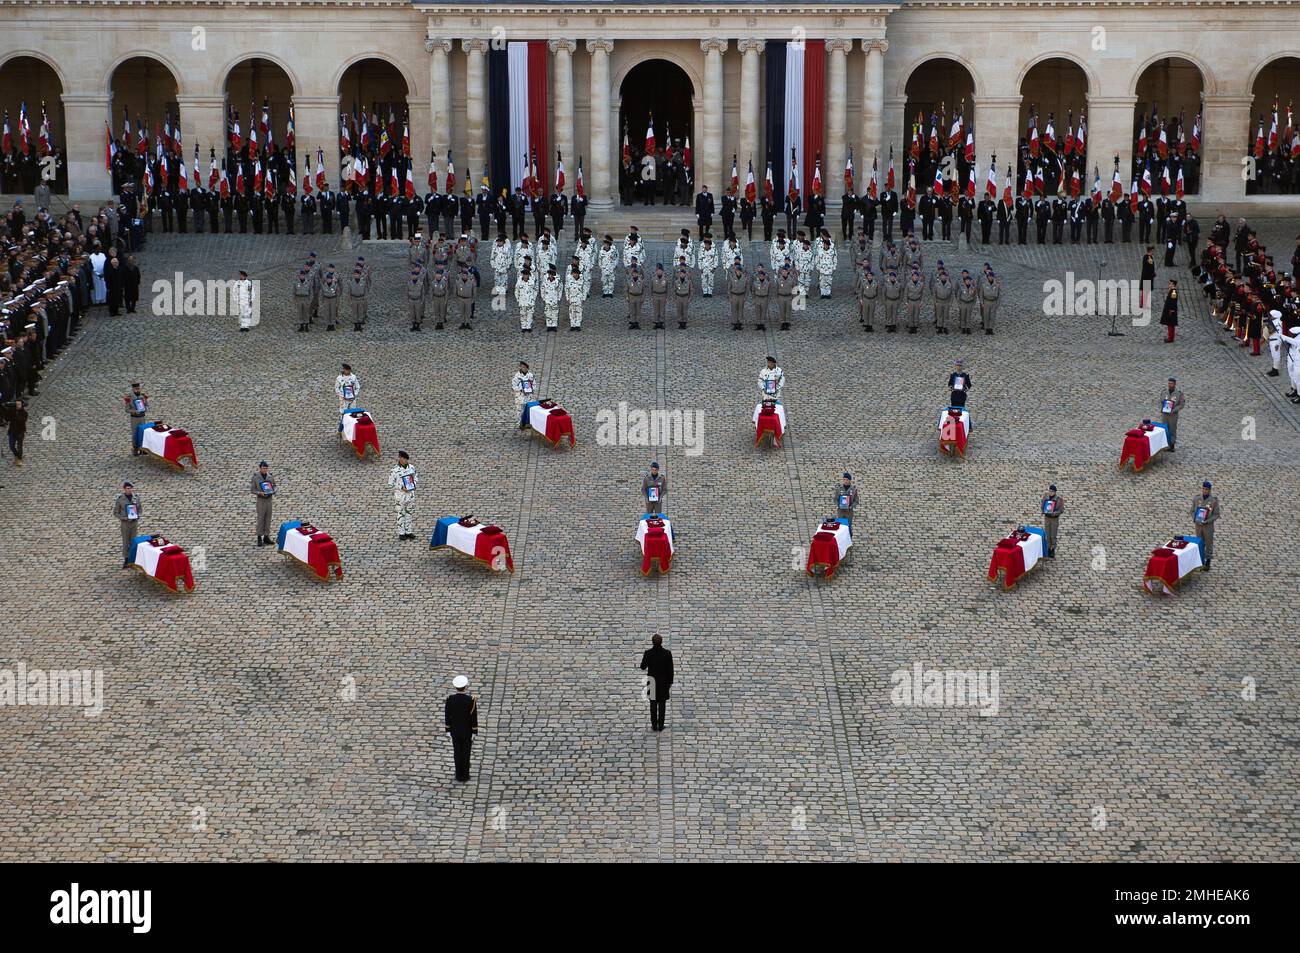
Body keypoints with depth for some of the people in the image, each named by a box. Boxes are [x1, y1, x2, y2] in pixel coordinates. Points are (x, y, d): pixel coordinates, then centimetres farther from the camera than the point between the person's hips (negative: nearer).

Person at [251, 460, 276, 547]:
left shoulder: (270, 477, 3)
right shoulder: (256, 477, -7)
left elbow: (274, 487, 12)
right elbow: (252, 490, -4)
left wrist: (273, 491, -11)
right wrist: (259, 493, -21)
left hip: (269, 499, 4)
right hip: (260, 500, -4)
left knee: (268, 519, 7)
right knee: (260, 519, -5)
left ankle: (266, 537, 15)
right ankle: (259, 538, 0)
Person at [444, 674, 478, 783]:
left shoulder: (450, 699, -19)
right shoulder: (471, 700, -24)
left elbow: (447, 716, -9)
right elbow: (474, 717, -17)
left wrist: (448, 730, 5)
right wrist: (474, 733, -4)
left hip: (455, 730, 2)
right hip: (467, 731, -2)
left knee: (457, 753, 16)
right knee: (466, 753, 15)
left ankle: (459, 777, 25)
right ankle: (465, 776, 28)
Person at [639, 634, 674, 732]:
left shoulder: (648, 653, -15)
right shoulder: (667, 653, -13)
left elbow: (643, 667, -5)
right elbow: (670, 669, -7)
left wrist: (643, 657, 14)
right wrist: (670, 682, 6)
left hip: (652, 682, 0)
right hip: (664, 682, 0)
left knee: (653, 704, 10)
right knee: (662, 704, 9)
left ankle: (654, 726, 13)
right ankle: (660, 726, 12)